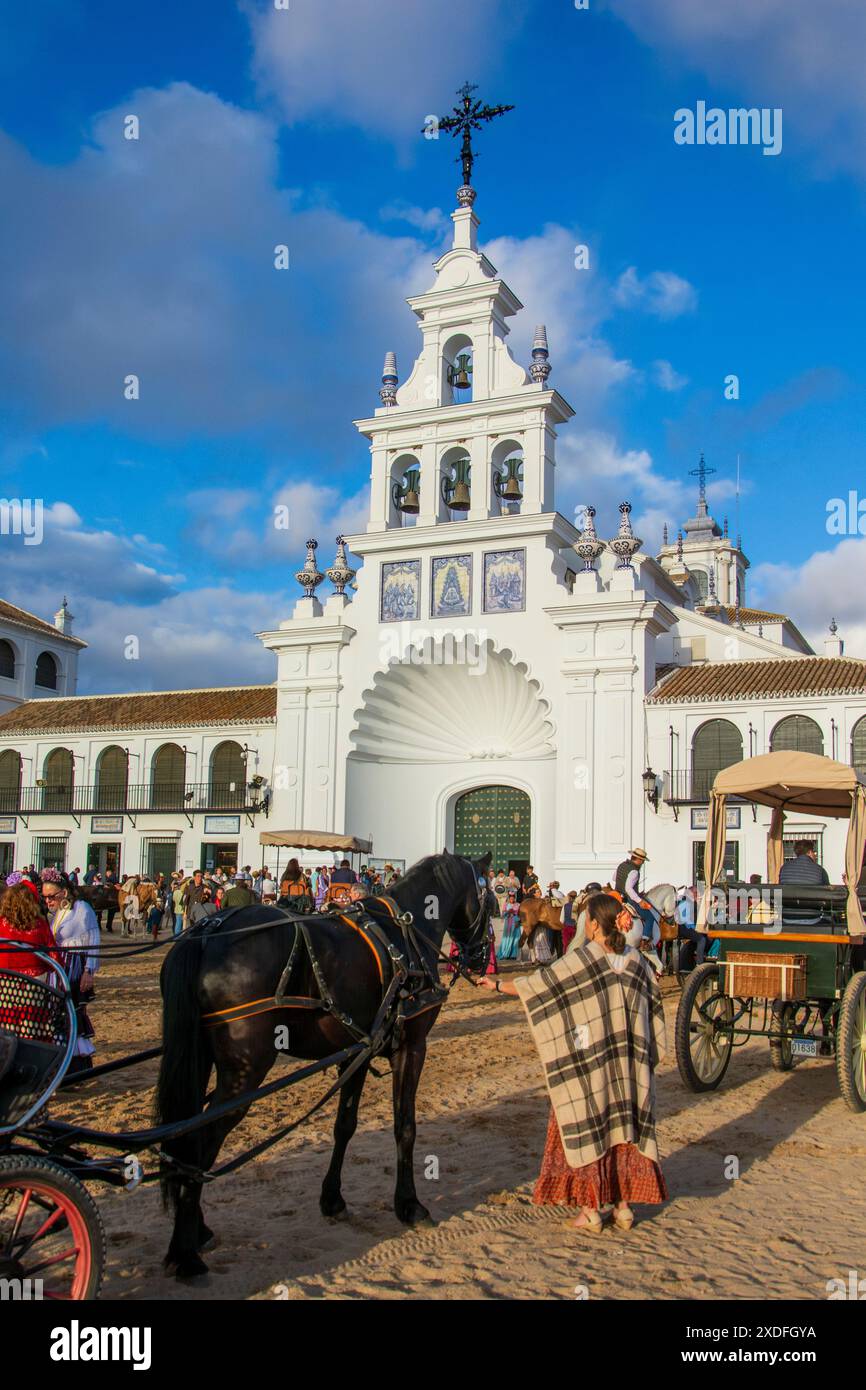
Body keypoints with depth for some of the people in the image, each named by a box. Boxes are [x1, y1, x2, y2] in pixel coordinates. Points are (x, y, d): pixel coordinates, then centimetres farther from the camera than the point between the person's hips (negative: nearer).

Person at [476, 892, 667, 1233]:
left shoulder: (583, 959, -13)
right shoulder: (636, 960, 1)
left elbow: (539, 985, -10)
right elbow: (653, 1009, 7)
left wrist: (499, 985, 2)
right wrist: (643, 1056, 17)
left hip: (587, 1064, -5)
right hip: (629, 1067, 5)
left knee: (585, 1131, 6)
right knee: (624, 1128, 14)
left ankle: (590, 1211, 12)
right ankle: (623, 1206, 21)